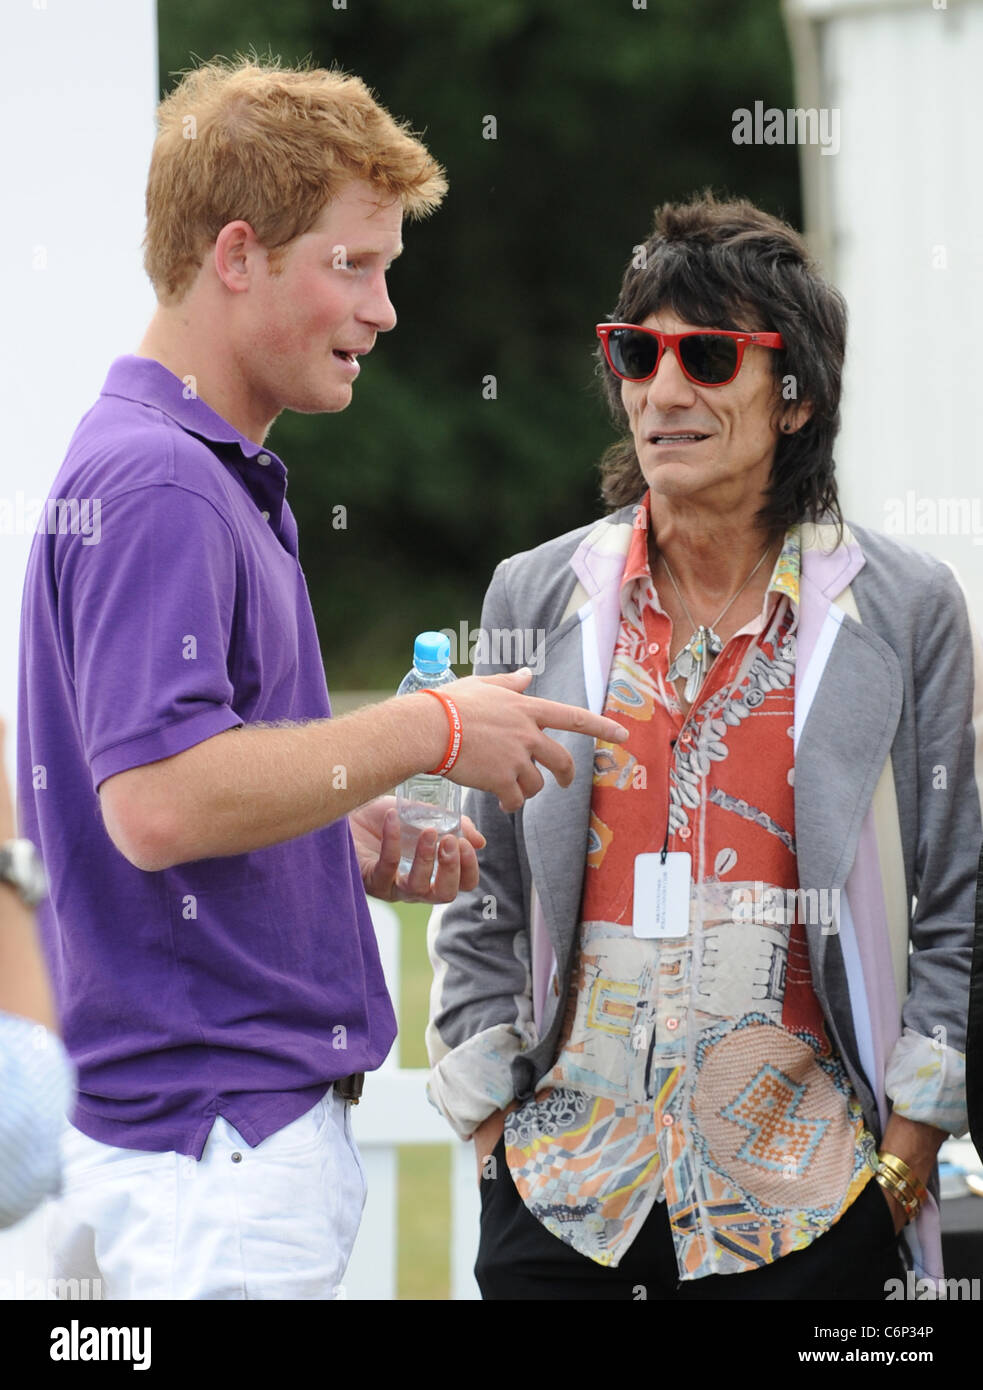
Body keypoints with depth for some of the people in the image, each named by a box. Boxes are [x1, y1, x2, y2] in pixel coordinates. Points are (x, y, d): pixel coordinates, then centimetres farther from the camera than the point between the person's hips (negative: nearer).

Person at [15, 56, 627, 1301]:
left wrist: (359, 845, 9)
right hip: (215, 1127, -10)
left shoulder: (217, 476, 18)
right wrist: (429, 732, -16)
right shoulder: (157, 484, -15)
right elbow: (155, 802, -26)